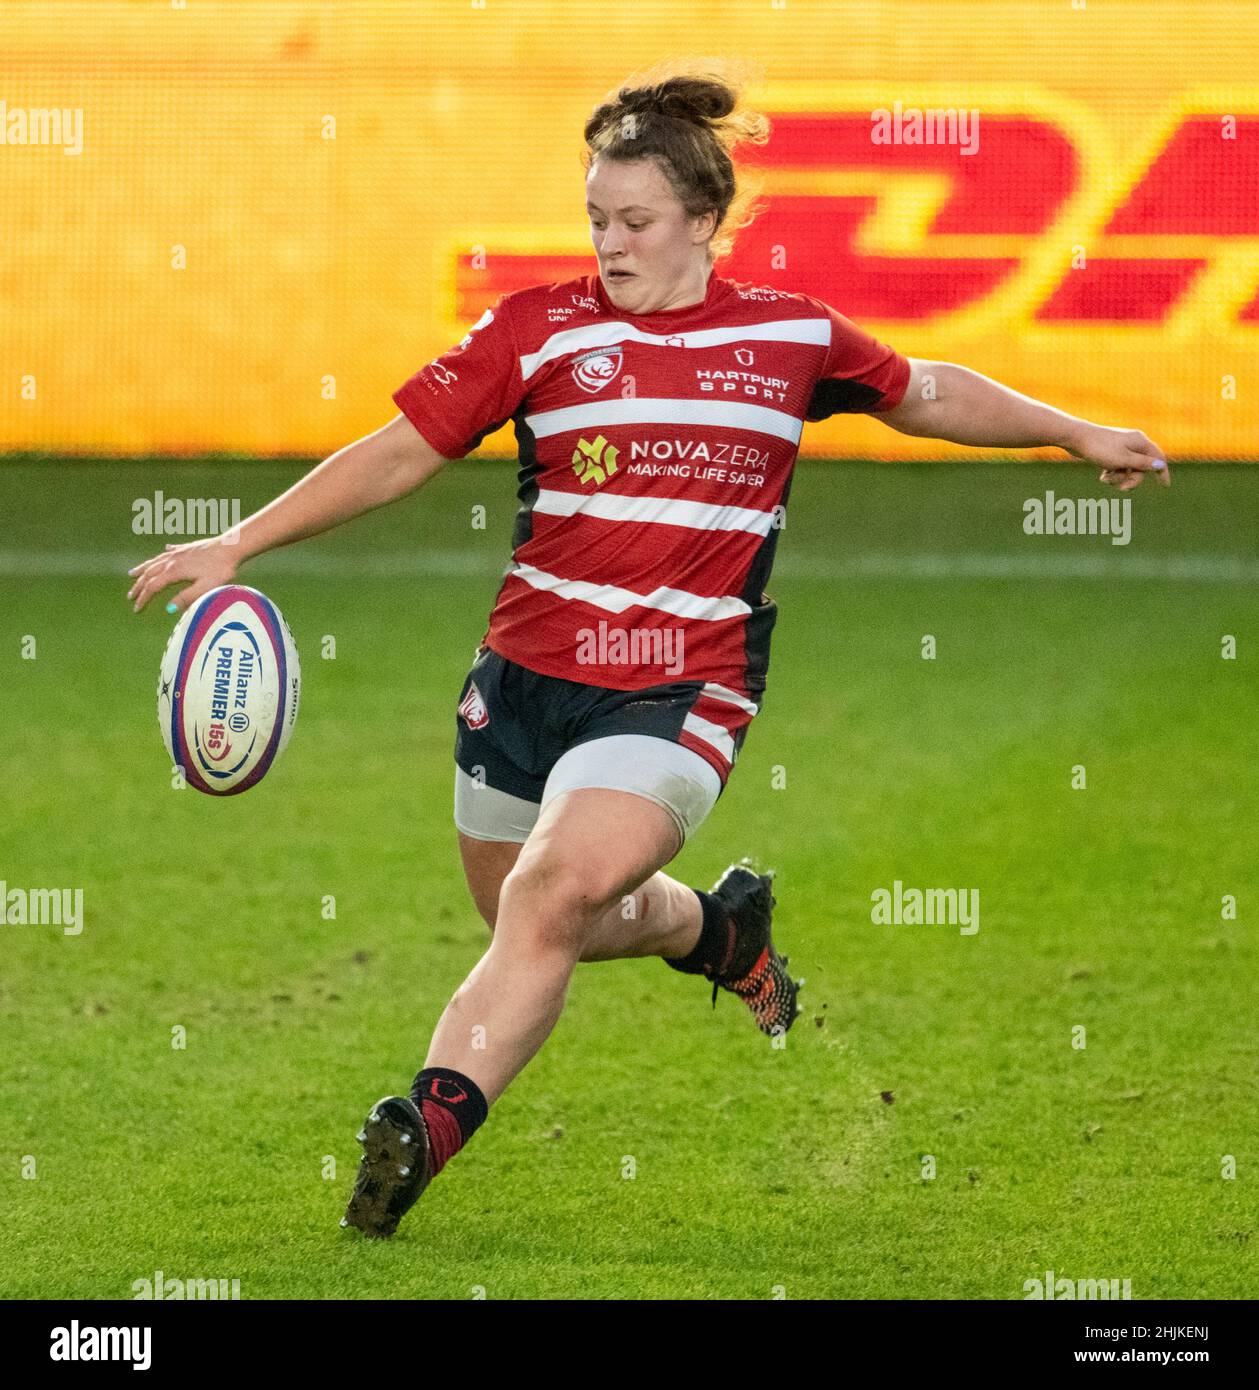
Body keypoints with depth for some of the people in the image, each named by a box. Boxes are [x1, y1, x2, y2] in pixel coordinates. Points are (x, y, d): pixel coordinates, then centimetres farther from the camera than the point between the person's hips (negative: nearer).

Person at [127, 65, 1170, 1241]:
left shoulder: (791, 334, 5)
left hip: (682, 693, -2)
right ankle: (716, 924, 46)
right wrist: (236, 546, -5)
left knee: (553, 897, -24)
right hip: (524, 679, 2)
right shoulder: (539, 328, 1)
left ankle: (428, 1123, -26)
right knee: (537, 926, 16)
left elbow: (926, 395, 24)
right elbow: (402, 451, 2)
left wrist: (1076, 434, 27)